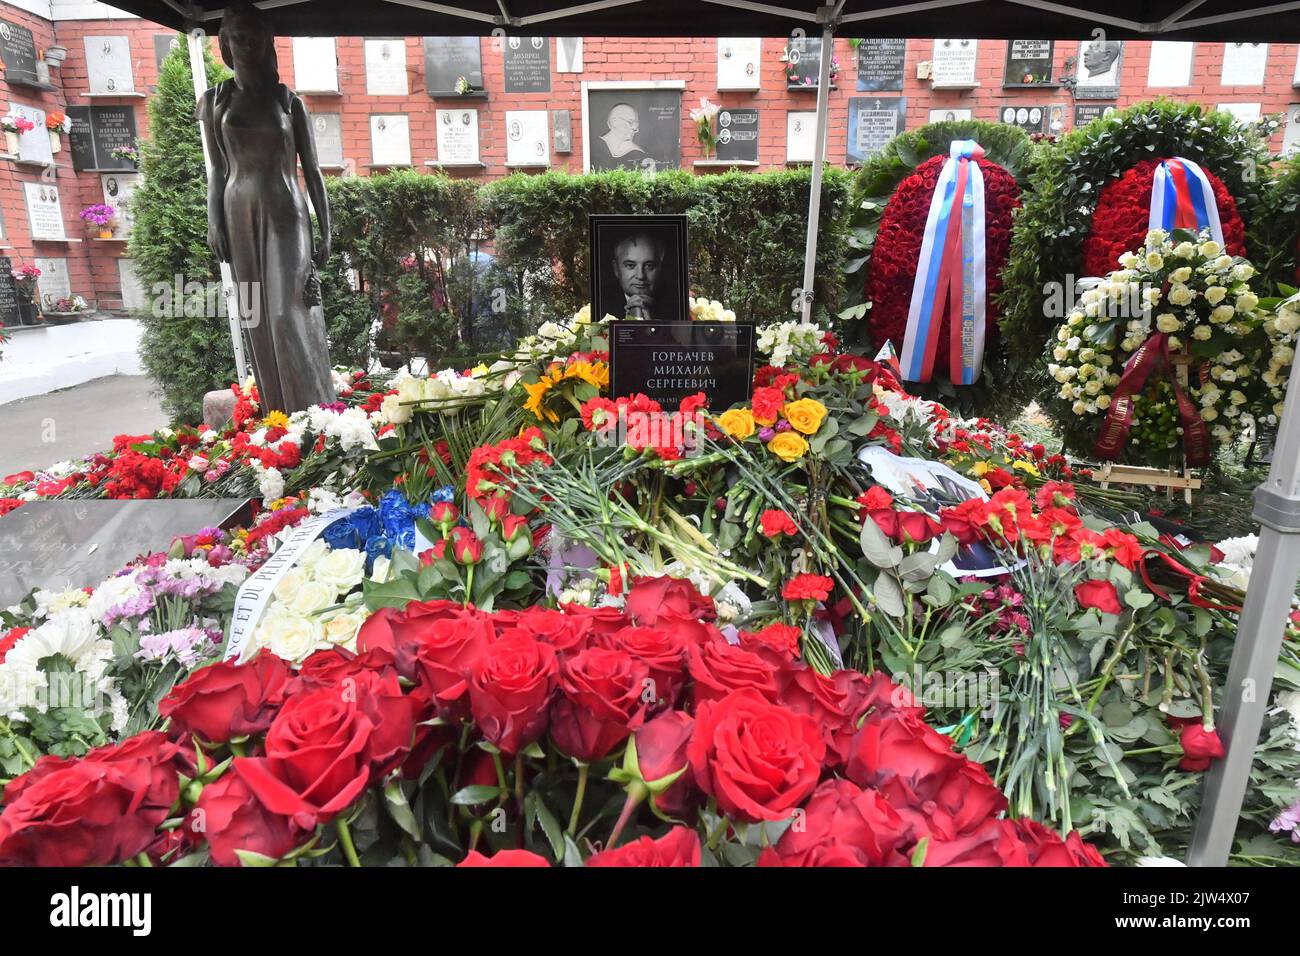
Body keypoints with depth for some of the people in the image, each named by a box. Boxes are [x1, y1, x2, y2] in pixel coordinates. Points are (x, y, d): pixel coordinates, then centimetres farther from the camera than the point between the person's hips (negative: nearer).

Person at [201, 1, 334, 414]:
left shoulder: (288, 101, 5)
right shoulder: (214, 100, 10)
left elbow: (312, 170, 5)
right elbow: (218, 169, 12)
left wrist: (325, 230, -1)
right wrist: (214, 223, 2)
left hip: (285, 214, -2)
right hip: (240, 215, 3)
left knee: (289, 314, -12)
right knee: (258, 317, 2)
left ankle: (313, 414, -8)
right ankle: (278, 418, 8)